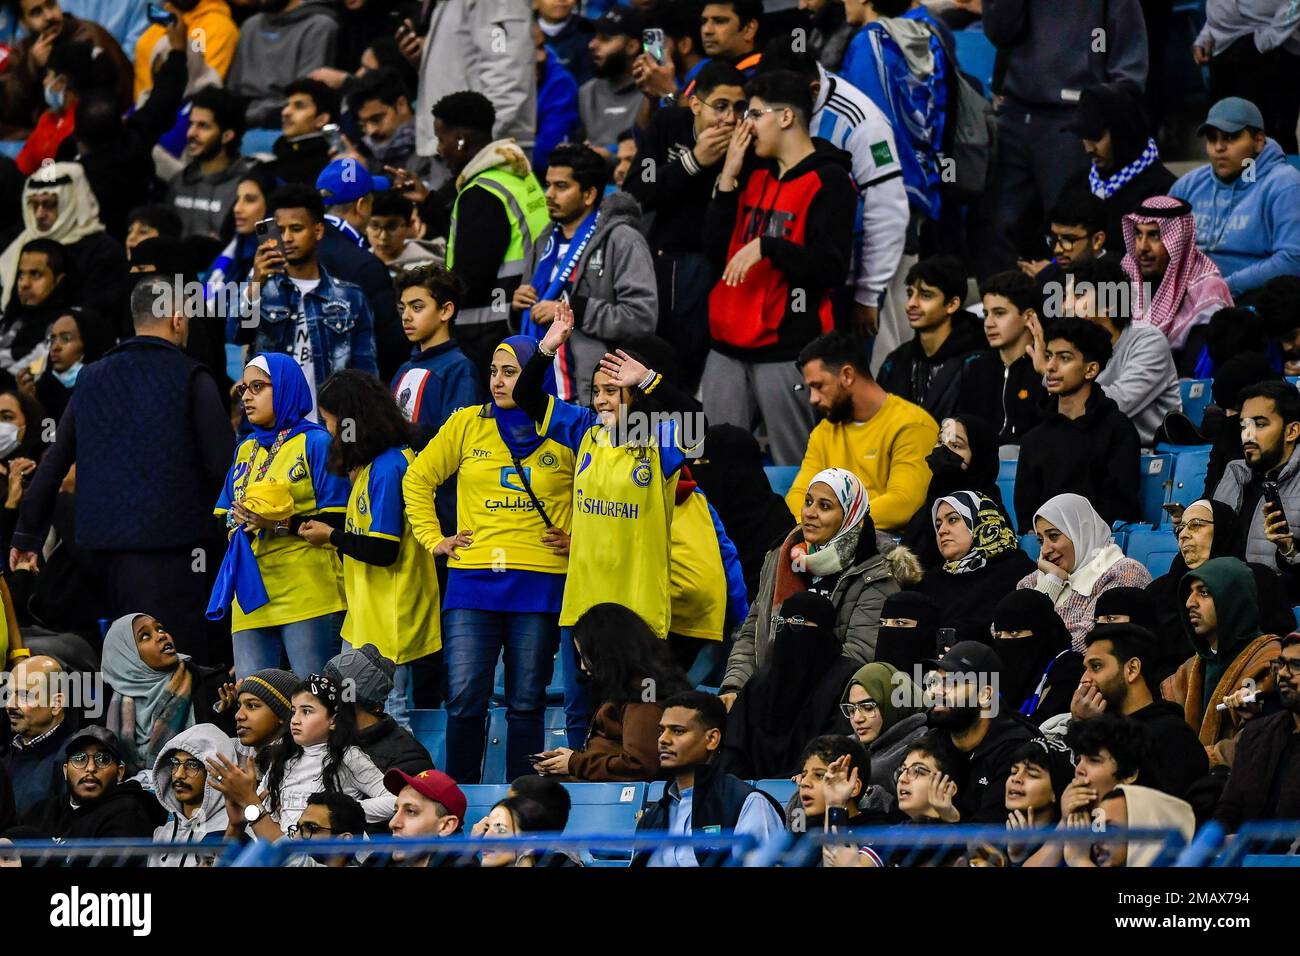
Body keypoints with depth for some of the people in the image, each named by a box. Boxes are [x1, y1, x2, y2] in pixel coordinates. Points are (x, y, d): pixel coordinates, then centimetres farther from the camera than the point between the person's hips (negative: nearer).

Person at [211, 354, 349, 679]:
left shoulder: (316, 443, 0)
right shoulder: (245, 451, 20)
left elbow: (337, 522, -7)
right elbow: (223, 516, 21)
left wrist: (281, 525, -19)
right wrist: (237, 521, -2)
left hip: (307, 595, -6)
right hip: (252, 597, 6)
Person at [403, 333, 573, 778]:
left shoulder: (566, 436, 3)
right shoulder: (468, 424, 7)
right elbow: (418, 479, 15)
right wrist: (432, 538, 7)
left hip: (538, 586, -1)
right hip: (472, 579, 1)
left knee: (526, 703, 4)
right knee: (464, 700, -5)